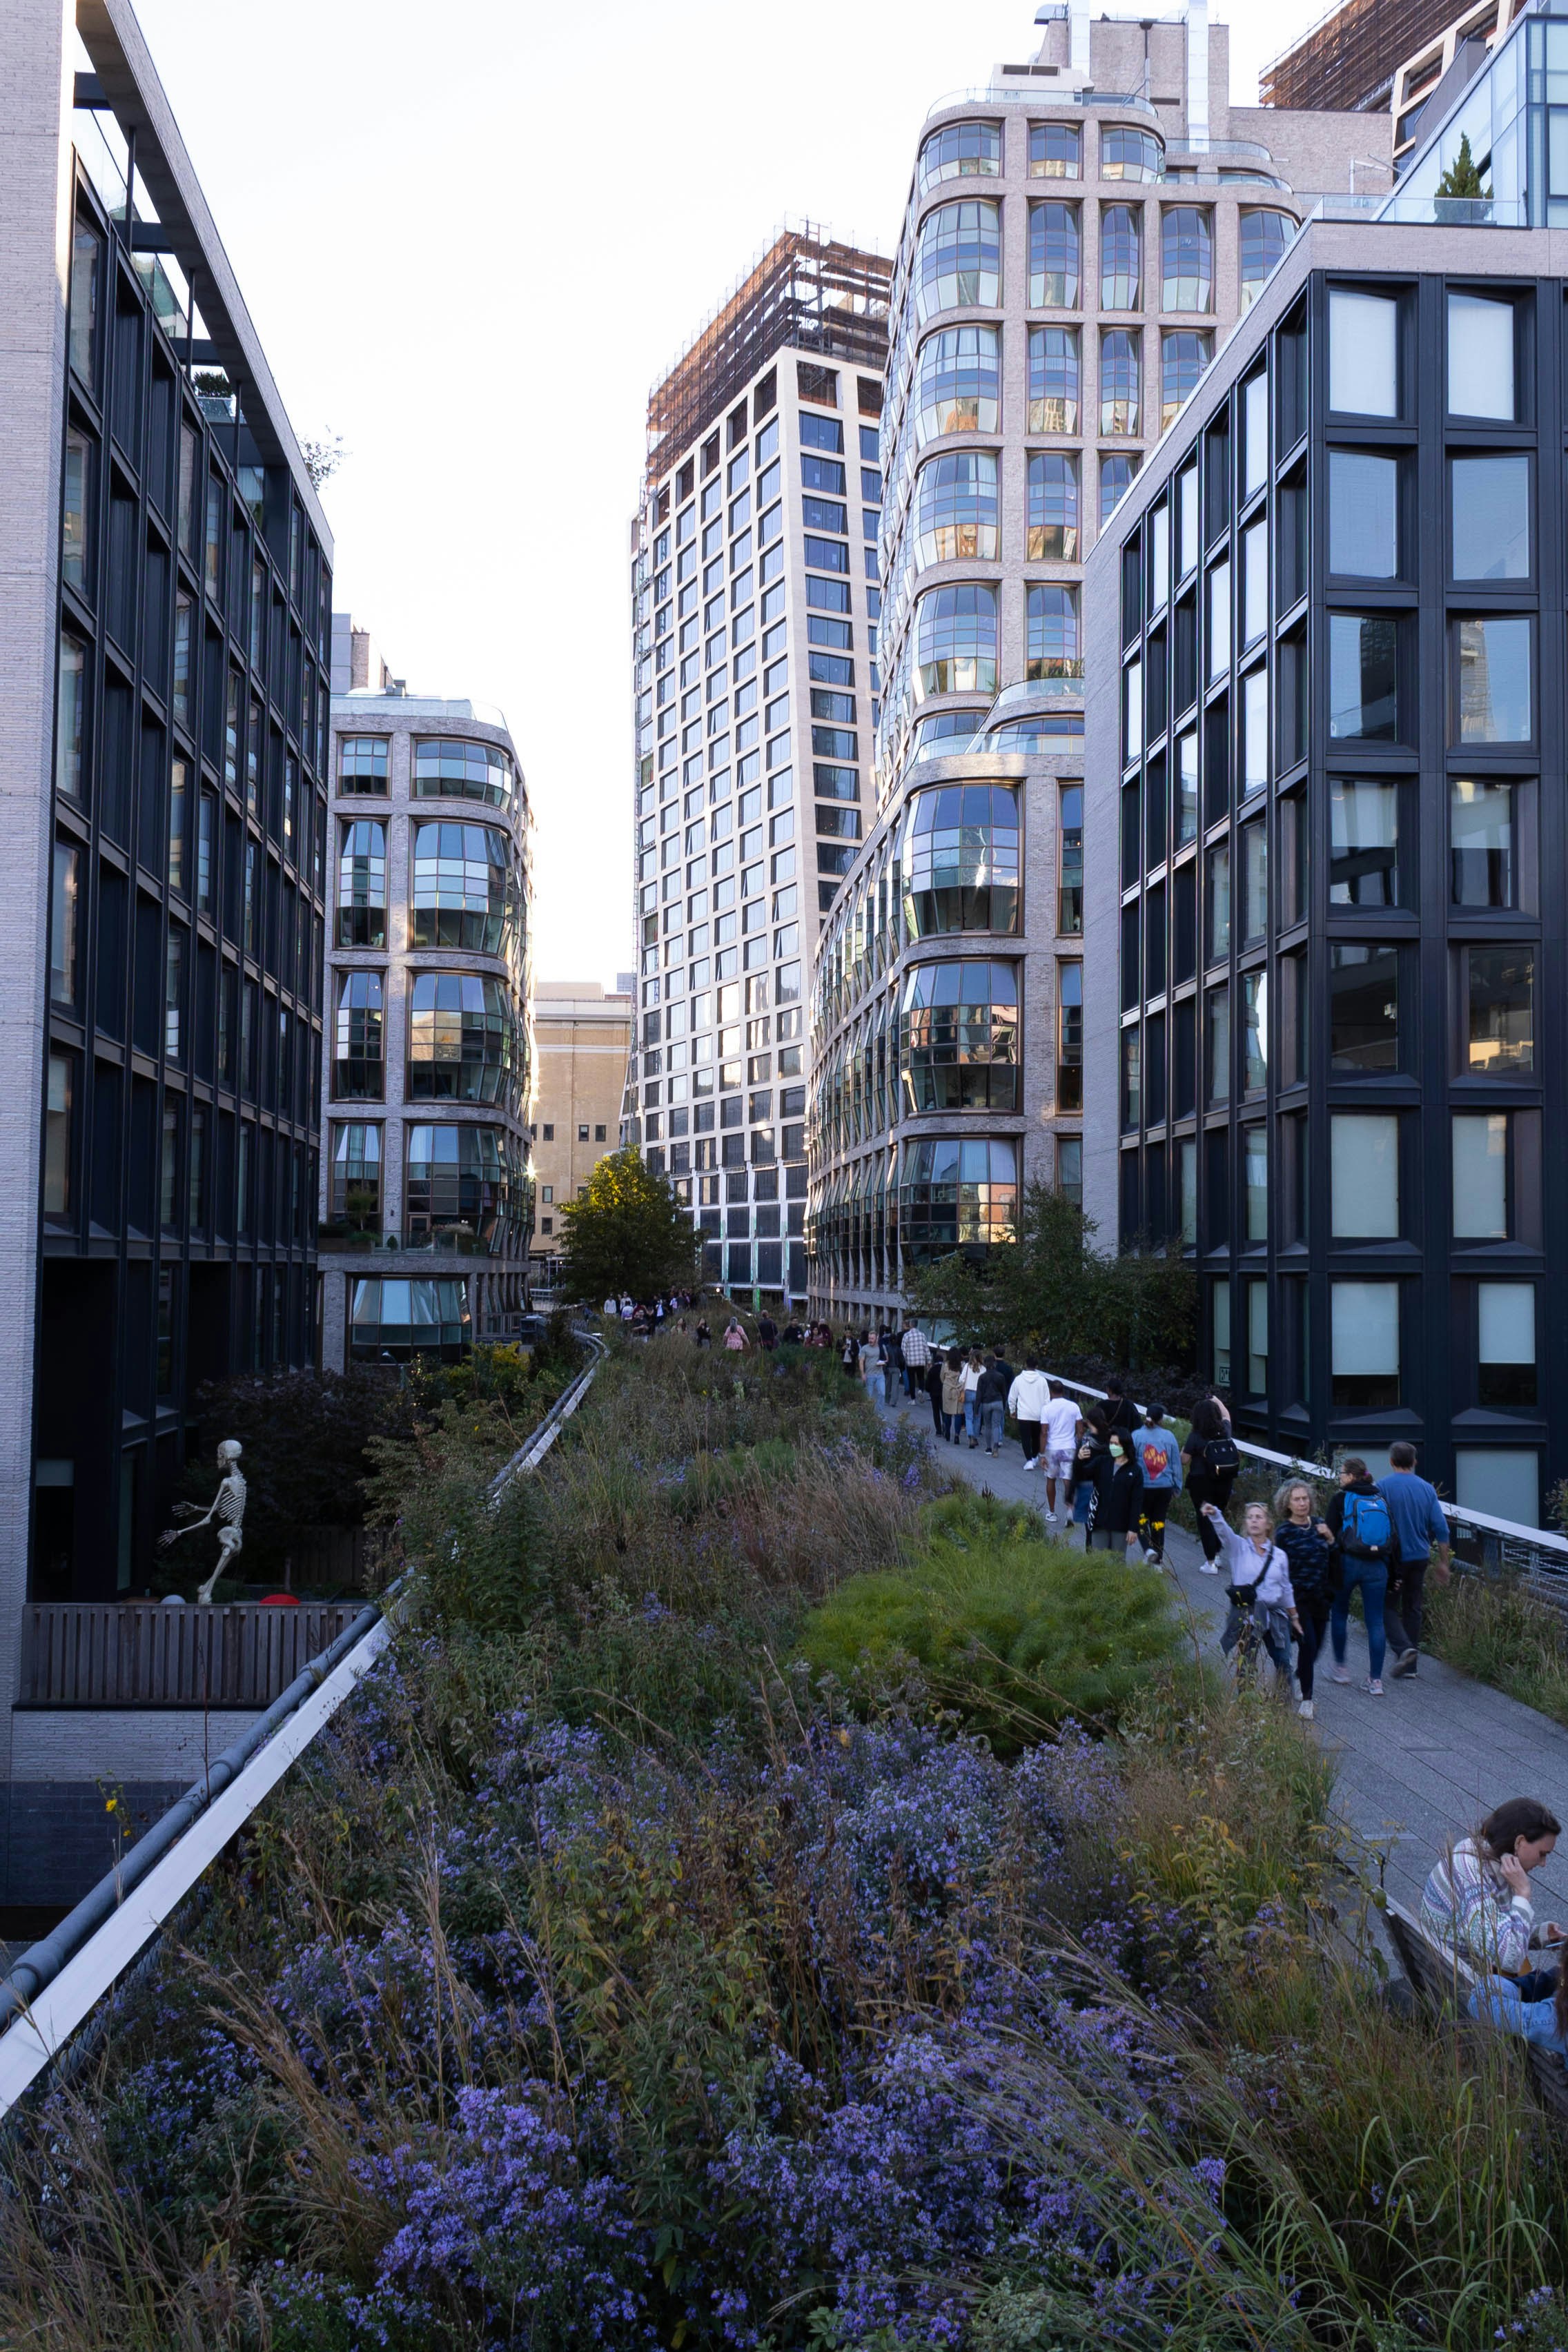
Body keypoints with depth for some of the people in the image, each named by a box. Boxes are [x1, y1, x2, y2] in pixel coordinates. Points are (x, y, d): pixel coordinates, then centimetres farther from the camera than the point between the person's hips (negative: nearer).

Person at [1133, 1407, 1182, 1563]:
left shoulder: (1137, 1436, -5)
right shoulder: (1169, 1436, 1)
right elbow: (1176, 1463, 6)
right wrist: (1177, 1486, 16)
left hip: (1143, 1486, -2)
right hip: (1165, 1487, 2)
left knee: (1141, 1520, 11)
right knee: (1159, 1522, 11)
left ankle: (1149, 1549, -12)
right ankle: (1157, 1561, 15)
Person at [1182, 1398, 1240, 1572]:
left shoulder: (1195, 1436, -16)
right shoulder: (1225, 1431, -2)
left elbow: (1184, 1459, -9)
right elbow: (1226, 1415, 22)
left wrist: (1186, 1445, 4)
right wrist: (1216, 1400, 32)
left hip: (1202, 1483, -5)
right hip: (1225, 1482, 5)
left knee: (1205, 1520, 2)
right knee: (1219, 1517, 20)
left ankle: (1211, 1563, 2)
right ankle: (1216, 1555, 30)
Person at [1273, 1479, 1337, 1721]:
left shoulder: (1319, 1525, 5)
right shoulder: (1284, 1532, -9)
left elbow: (1335, 1560, 9)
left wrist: (1330, 1539, -9)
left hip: (1321, 1597, 5)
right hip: (1298, 1598, -5)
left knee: (1316, 1646, 13)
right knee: (1308, 1644, -13)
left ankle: (1297, 1678, 41)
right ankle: (1306, 1699, -1)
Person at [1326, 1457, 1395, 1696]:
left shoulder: (1340, 1499, -3)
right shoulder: (1380, 1499, 10)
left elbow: (1331, 1534, -6)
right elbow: (1393, 1537, 10)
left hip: (1348, 1562, -3)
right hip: (1377, 1566, 3)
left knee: (1339, 1613, 18)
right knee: (1375, 1621, 4)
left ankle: (1341, 1667, 24)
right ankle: (1376, 1679, 0)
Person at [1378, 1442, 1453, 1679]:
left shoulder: (1383, 1487, -9)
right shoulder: (1427, 1488, 3)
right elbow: (1441, 1529, 3)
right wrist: (1443, 1563, 11)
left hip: (1393, 1558, -4)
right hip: (1420, 1558, 4)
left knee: (1387, 1606, 5)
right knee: (1412, 1609, 13)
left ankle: (1403, 1648, -18)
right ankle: (1410, 1665, 16)